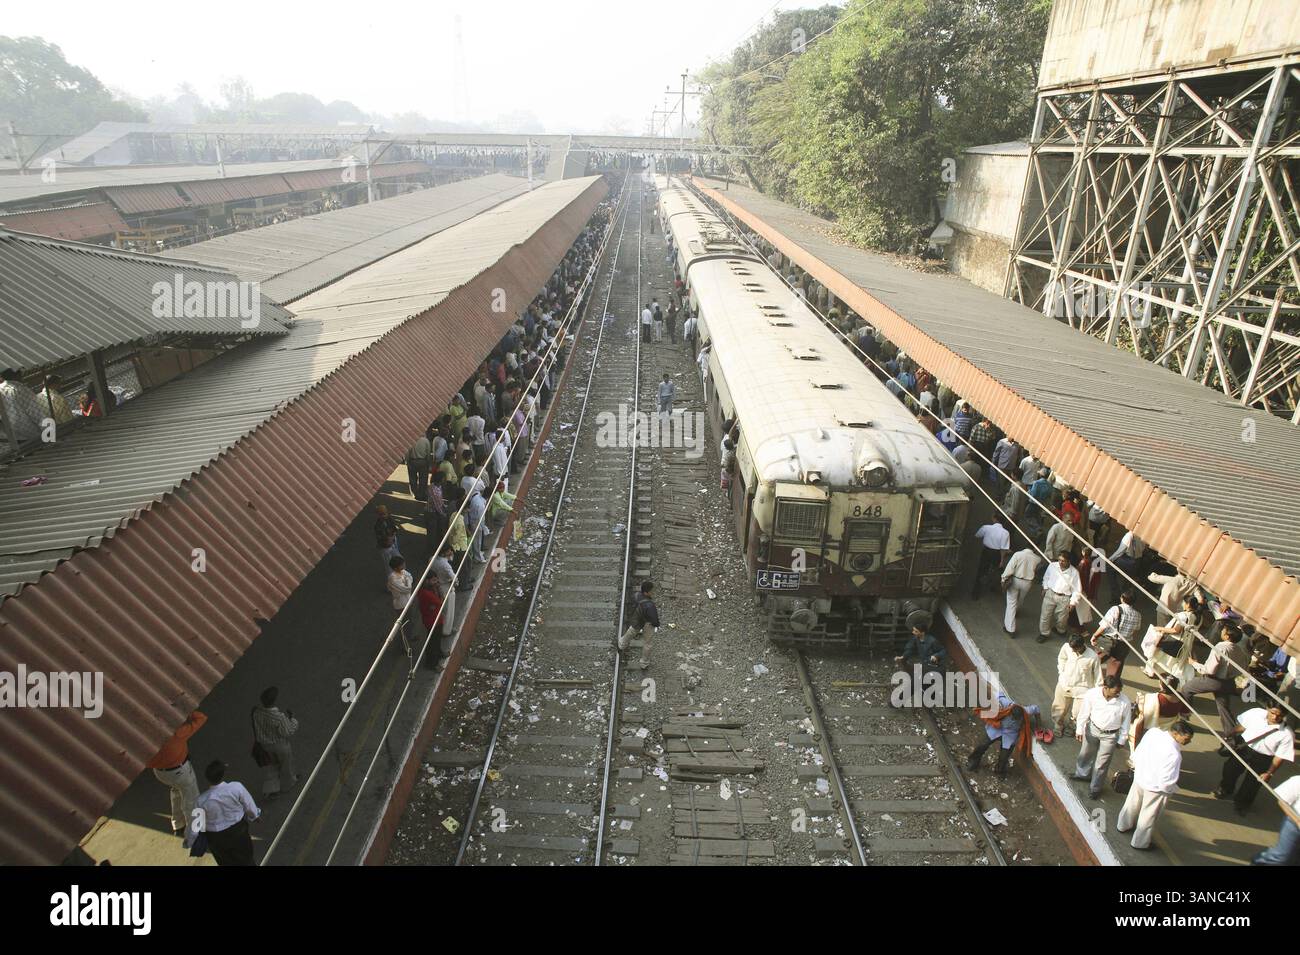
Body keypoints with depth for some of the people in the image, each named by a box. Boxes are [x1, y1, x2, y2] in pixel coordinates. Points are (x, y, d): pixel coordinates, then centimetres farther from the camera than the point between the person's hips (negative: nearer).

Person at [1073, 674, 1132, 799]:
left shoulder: (1125, 701, -24)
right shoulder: (1092, 694, -24)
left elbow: (1126, 722, -8)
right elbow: (1084, 712, -9)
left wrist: (1122, 740, 0)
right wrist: (1079, 729, -2)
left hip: (1110, 735, -2)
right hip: (1093, 729, 2)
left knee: (1102, 763, 12)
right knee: (1086, 754, 25)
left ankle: (1095, 788, 34)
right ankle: (1082, 773, 53)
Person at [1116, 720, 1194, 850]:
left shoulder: (1153, 732, -16)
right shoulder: (1174, 754, -35)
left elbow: (1137, 753, -1)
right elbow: (1166, 782, -30)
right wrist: (1173, 789, -8)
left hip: (1139, 777, 6)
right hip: (1155, 788, -6)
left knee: (1132, 804, 31)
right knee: (1148, 816, 19)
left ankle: (1123, 825, 56)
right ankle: (1140, 842, 40)